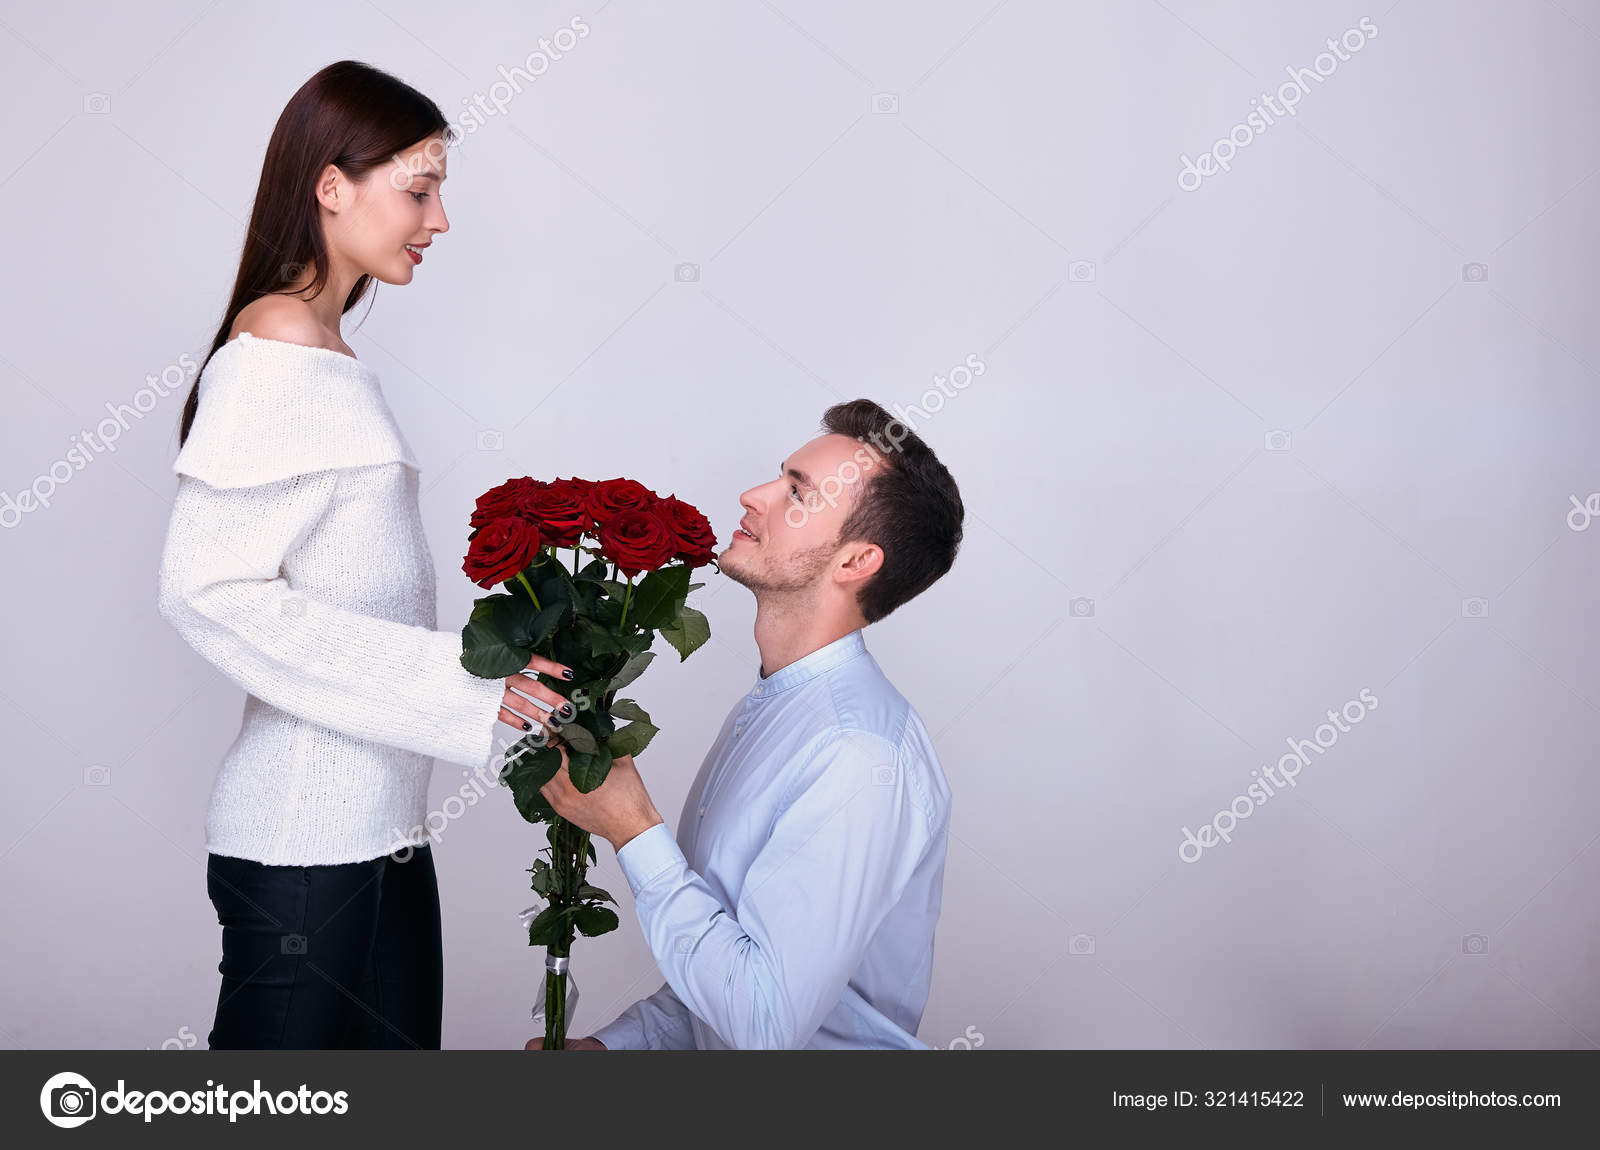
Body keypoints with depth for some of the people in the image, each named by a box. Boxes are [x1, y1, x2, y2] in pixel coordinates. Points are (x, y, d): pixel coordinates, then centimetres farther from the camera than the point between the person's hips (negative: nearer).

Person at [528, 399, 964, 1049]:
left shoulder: (865, 758, -21)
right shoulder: (762, 710, 9)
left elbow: (766, 1018, -23)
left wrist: (633, 831, -16)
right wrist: (613, 1044, 4)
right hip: (711, 1043, 6)